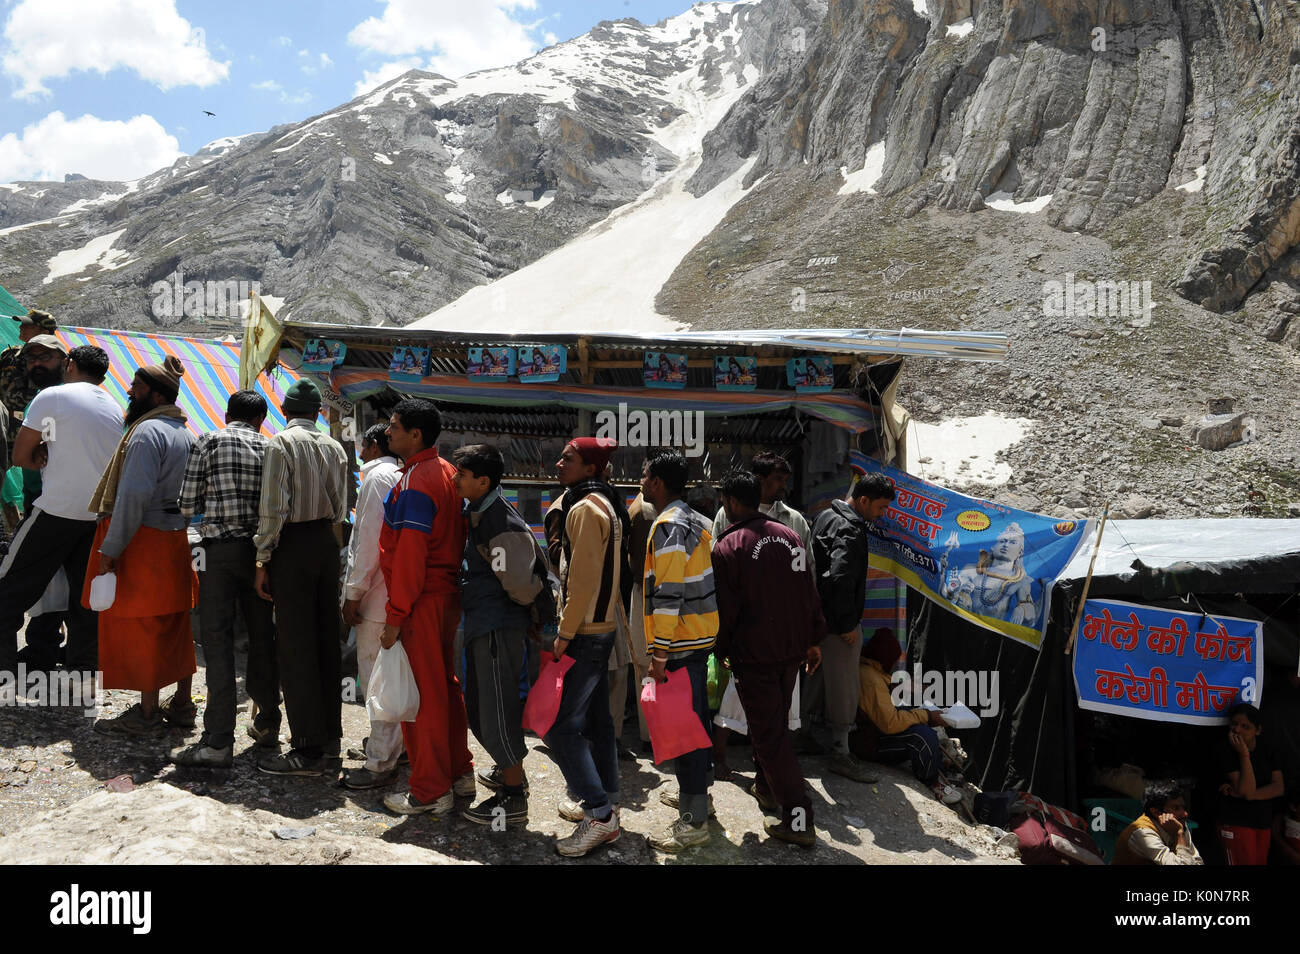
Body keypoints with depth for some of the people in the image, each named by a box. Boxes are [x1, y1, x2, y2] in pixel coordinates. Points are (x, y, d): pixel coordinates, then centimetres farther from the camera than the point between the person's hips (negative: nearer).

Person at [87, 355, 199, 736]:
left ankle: (147, 713, 6)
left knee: (140, 626, -1)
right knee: (175, 625, 13)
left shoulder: (148, 431, -14)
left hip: (143, 540, -9)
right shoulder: (185, 434, 15)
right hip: (174, 539, 9)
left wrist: (110, 548, -18)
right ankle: (182, 705, 21)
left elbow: (134, 495, -21)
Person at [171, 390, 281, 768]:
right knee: (262, 637, 13)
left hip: (219, 549, -3)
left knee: (218, 641, -2)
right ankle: (267, 724, 24)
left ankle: (218, 741, -4)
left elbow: (187, 506, -3)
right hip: (259, 549, 3)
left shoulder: (207, 442, 0)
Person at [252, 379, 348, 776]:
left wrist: (262, 561, -9)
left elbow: (273, 509, -14)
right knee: (327, 642, 10)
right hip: (327, 542, 6)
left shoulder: (281, 443, -8)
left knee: (295, 647, -3)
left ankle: (308, 751, 0)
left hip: (293, 544, -6)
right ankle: (329, 742, 18)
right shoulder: (335, 448, 11)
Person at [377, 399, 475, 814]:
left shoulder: (415, 482, -17)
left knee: (422, 694, 0)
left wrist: (395, 615, -17)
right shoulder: (447, 472, 12)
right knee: (446, 685, 17)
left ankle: (429, 792, 10)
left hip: (421, 601, -9)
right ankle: (459, 773, 28)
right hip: (447, 593, 9)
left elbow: (409, 554, -21)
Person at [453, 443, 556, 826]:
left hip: (499, 627, -10)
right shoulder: (477, 513, 11)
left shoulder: (501, 523, -21)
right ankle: (508, 771, 39)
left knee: (496, 708, -4)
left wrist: (532, 611, -6)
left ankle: (514, 799, 7)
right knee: (480, 705, 21)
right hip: (483, 622, 10)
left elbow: (518, 581, -22)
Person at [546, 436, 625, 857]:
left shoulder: (585, 509, -16)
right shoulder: (605, 505, 14)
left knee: (560, 725, -8)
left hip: (584, 631, -10)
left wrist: (565, 633, -18)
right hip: (603, 627, 10)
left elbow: (584, 579, -21)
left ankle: (599, 815, -5)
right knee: (596, 718, 16)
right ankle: (604, 804, 25)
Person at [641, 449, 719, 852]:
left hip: (681, 643, -10)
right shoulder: (696, 521, 14)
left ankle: (694, 821, -2)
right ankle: (697, 791, 34)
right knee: (696, 717, 19)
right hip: (701, 636, 10)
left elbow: (667, 593, -22)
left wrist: (659, 653, -21)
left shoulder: (668, 525, -16)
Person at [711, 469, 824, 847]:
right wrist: (813, 640, 17)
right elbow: (809, 593, 9)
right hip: (791, 649, 7)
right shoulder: (789, 535, 6)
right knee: (775, 722, 22)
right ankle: (766, 787, 38)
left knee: (769, 733, -1)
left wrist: (720, 652, 2)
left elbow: (724, 608, -11)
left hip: (754, 653, -6)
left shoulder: (727, 547, -12)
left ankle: (798, 820, -3)